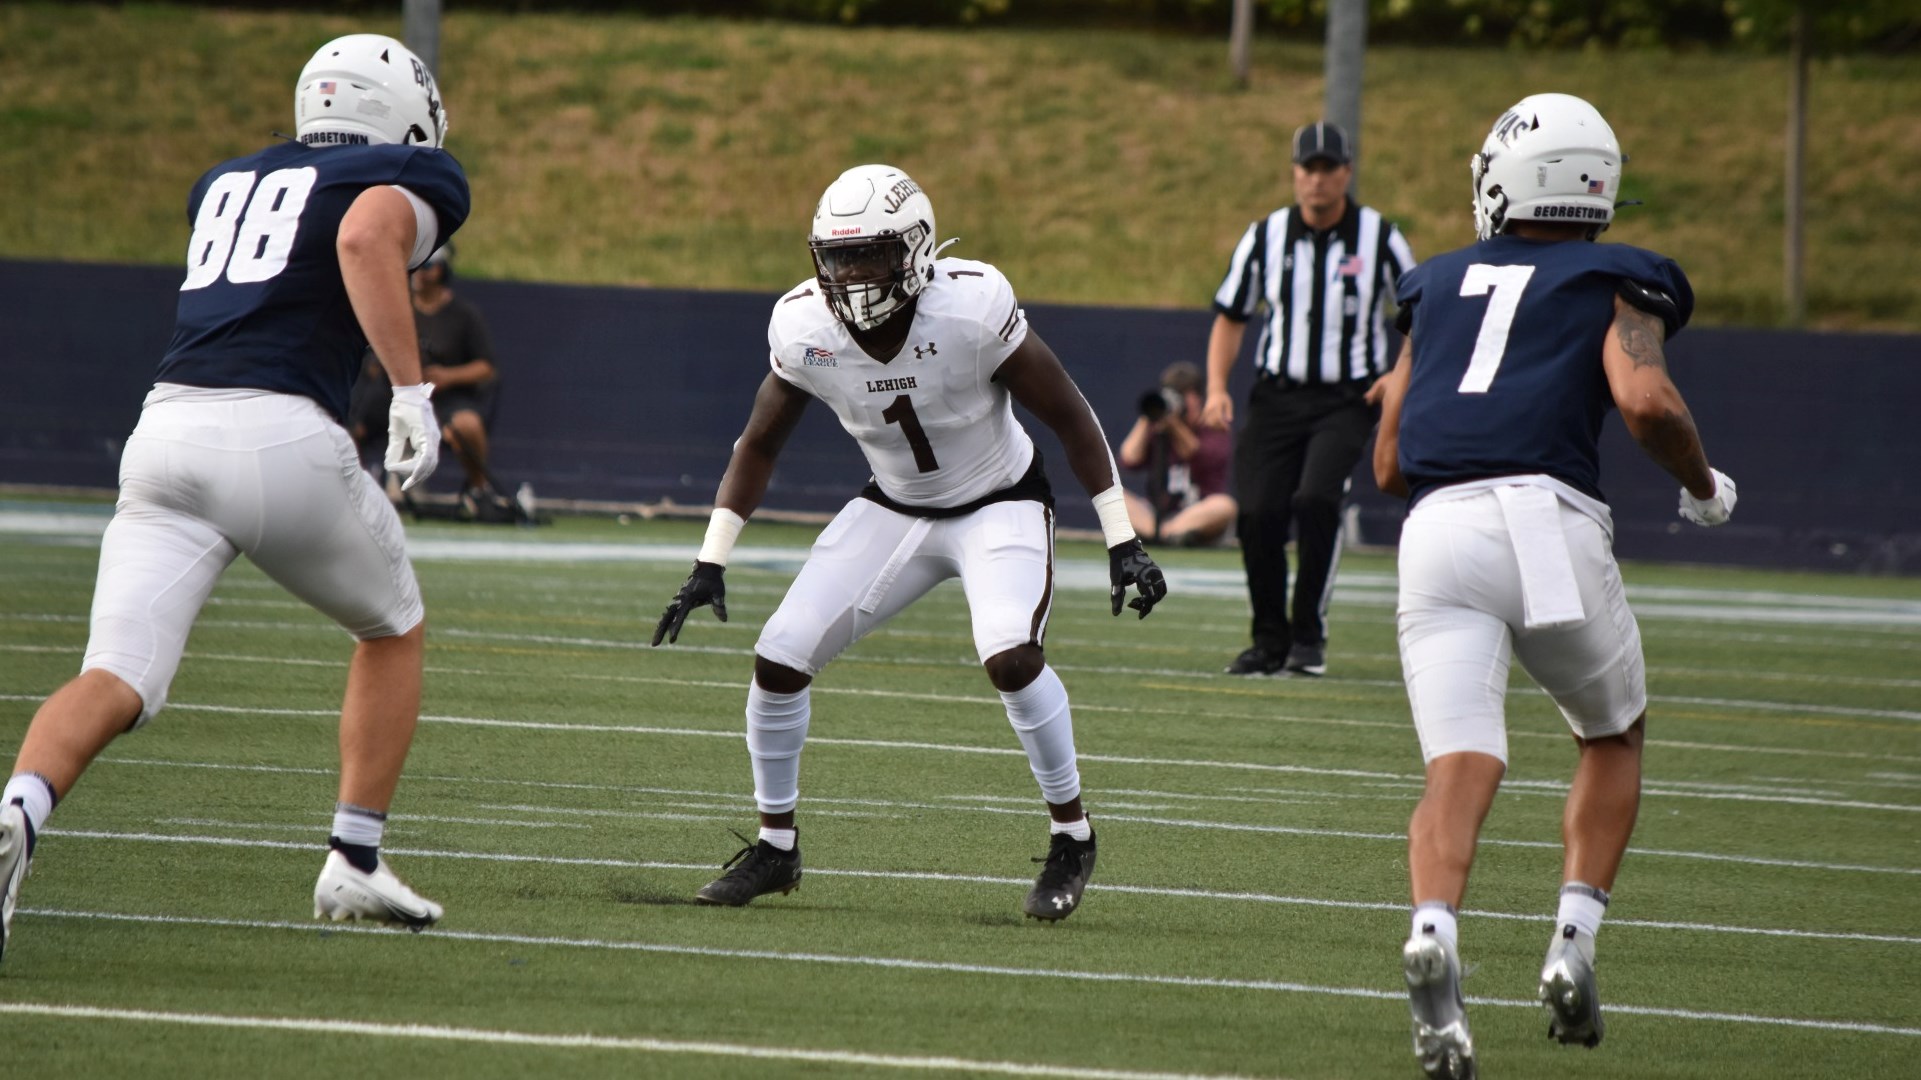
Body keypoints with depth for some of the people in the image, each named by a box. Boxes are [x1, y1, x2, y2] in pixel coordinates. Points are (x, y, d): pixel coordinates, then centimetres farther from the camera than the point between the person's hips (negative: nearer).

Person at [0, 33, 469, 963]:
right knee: (391, 632, 24)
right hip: (282, 441, -4)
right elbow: (364, 237, -14)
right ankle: (354, 863, 20)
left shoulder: (224, 183, 27)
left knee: (115, 684, -6)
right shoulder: (407, 182, 9)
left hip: (169, 432, 4)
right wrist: (413, 390, -16)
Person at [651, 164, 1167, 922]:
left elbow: (1070, 416, -17)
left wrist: (1122, 546, -16)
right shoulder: (806, 330, -17)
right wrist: (710, 566, -4)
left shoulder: (971, 311, -29)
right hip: (896, 510, 4)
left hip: (999, 505, -4)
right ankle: (776, 847, 15)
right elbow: (759, 445, 1)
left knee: (1010, 656, -30)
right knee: (779, 658, -6)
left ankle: (1071, 838, -9)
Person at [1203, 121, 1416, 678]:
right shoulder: (1265, 237, 3)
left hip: (1346, 401, -3)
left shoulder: (1379, 238, -3)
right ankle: (1270, 641, 11)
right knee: (1258, 514, -7)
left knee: (1316, 500, -23)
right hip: (1277, 396, 3)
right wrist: (1217, 388, 0)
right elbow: (1231, 317, 12)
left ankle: (1309, 635, -10)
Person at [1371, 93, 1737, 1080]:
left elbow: (1389, 464, 26)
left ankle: (1433, 934, -38)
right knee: (1612, 738, 22)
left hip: (1437, 529, 2)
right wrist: (1704, 487, 12)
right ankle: (1574, 942, 7)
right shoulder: (1613, 286, 15)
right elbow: (1645, 401, -6)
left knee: (1460, 770, -9)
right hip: (1550, 526, -2)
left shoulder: (1439, 288, 26)